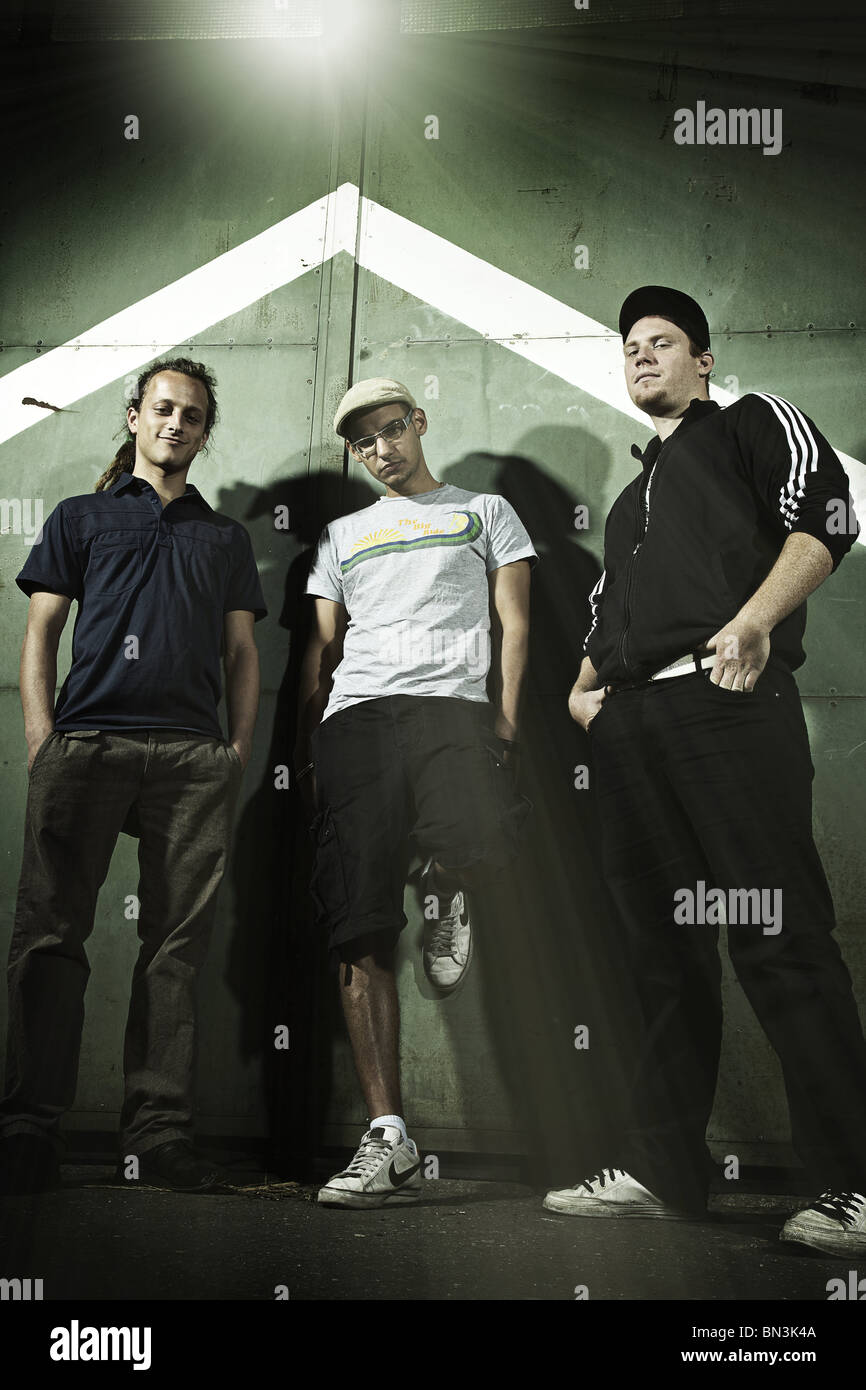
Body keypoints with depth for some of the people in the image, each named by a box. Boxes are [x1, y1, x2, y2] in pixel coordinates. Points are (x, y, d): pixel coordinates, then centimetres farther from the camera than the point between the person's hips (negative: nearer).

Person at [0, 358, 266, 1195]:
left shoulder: (224, 537, 24)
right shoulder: (81, 518, 19)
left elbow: (241, 652, 19)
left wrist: (238, 750, 5)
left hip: (194, 756, 2)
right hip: (87, 741, -1)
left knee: (176, 945, -3)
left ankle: (157, 1133, 1)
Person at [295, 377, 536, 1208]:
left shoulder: (483, 511, 23)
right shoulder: (343, 536, 30)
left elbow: (513, 621, 13)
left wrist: (506, 722, -1)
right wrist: (306, 752, 15)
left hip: (451, 704, -3)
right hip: (354, 716, 3)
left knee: (476, 838, -37)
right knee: (360, 935, -9)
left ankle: (446, 894, 2)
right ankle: (389, 1140, -5)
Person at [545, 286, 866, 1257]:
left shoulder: (755, 422, 13)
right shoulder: (629, 500, 32)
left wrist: (753, 618, -19)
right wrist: (580, 690, 13)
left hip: (726, 701, -7)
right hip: (630, 724, 7)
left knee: (778, 940, -12)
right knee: (663, 950, 7)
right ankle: (661, 1170, 12)